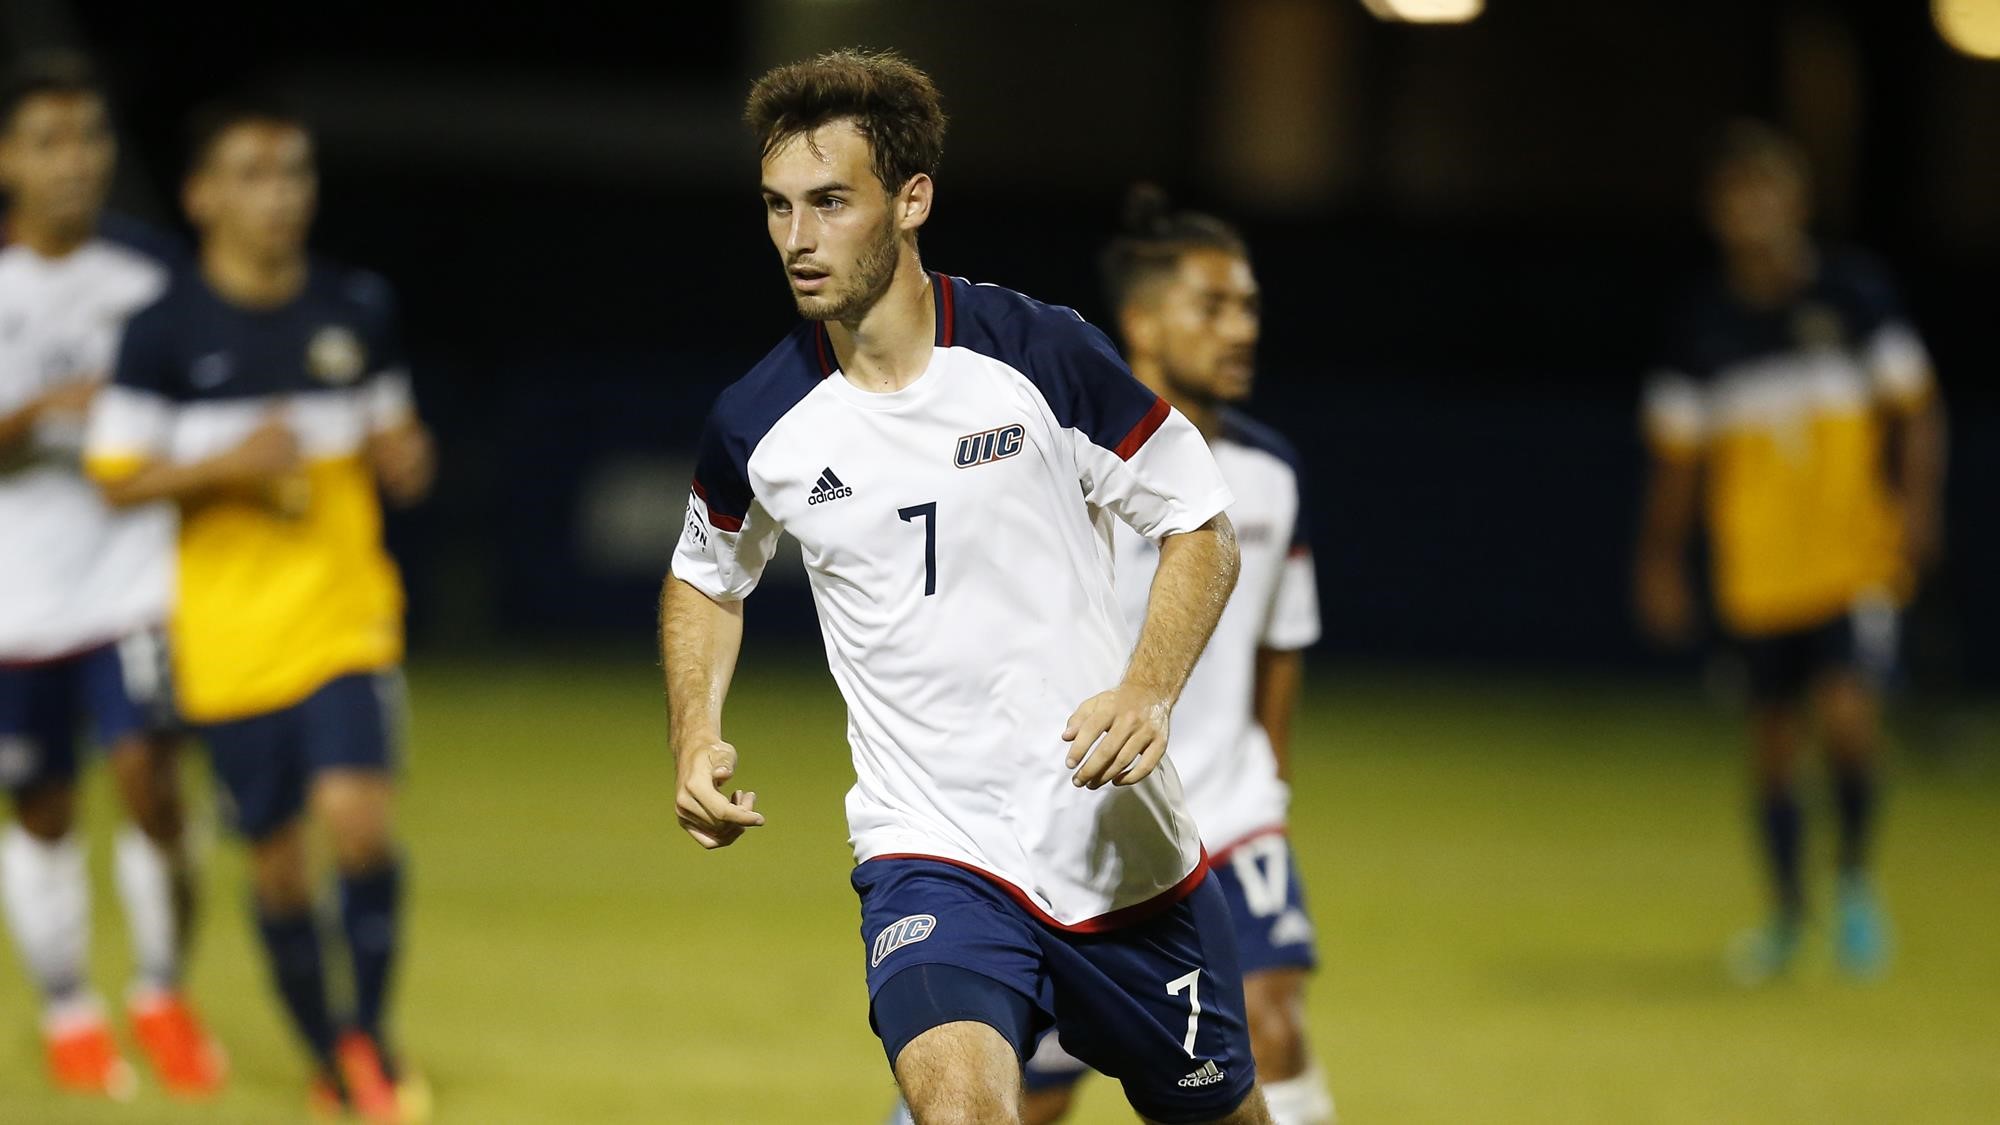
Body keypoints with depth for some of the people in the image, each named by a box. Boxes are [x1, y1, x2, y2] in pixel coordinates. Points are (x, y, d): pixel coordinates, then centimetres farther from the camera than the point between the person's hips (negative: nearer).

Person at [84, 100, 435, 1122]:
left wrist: (403, 459, -5)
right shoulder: (167, 331, -5)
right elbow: (118, 478, -3)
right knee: (275, 853, 5)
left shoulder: (358, 309, 5)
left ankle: (369, 1033, 1)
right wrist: (227, 466, -19)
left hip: (346, 616, 1)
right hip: (228, 637, -1)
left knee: (356, 814, -18)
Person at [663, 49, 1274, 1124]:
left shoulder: (1041, 352, -10)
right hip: (931, 854, -1)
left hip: (1123, 836, 1)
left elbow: (1201, 523, 1)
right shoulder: (757, 424, -4)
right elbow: (706, 576, 18)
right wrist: (696, 738, 1)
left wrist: (1148, 692, -16)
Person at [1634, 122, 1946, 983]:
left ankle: (1856, 882, 4)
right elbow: (1677, 456, 11)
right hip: (1758, 574, 3)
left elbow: (1916, 411, 1)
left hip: (1856, 557, -3)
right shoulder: (1705, 324, 4)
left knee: (1846, 714, -19)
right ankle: (1787, 913, 27)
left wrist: (1917, 504, -12)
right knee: (1774, 742, 8)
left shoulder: (1853, 295, -2)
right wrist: (1661, 564, 9)